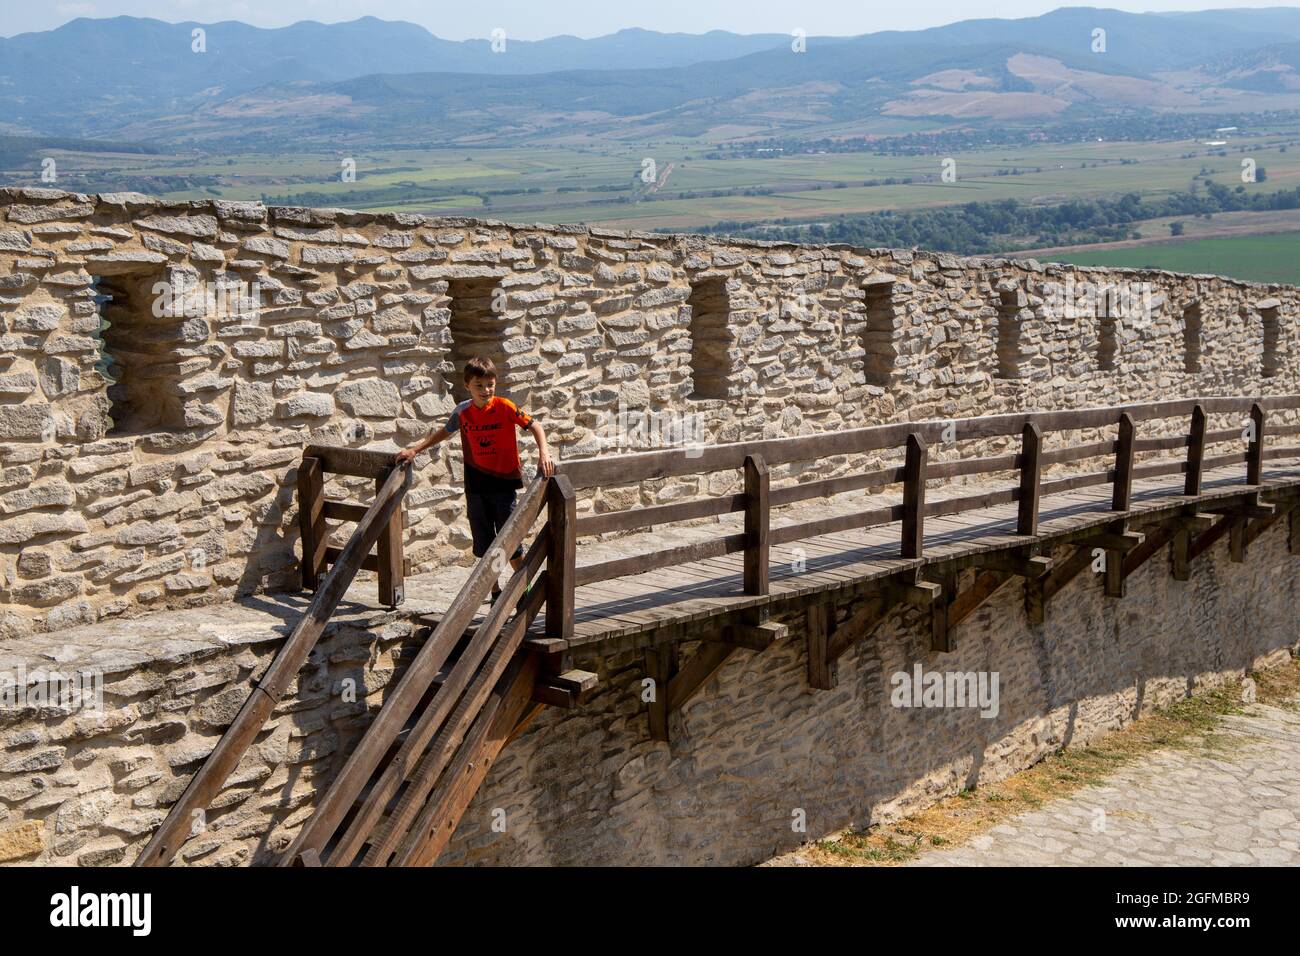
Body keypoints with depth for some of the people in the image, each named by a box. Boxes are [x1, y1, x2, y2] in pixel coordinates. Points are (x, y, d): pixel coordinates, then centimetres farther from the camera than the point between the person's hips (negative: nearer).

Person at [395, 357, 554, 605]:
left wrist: (543, 452, -29)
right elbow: (443, 432, 16)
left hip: (503, 482, -4)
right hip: (475, 484, 4)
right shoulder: (463, 412, -1)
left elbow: (535, 426, -12)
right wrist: (413, 450, 11)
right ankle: (496, 593, 24)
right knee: (484, 544, 10)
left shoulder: (505, 407, -12)